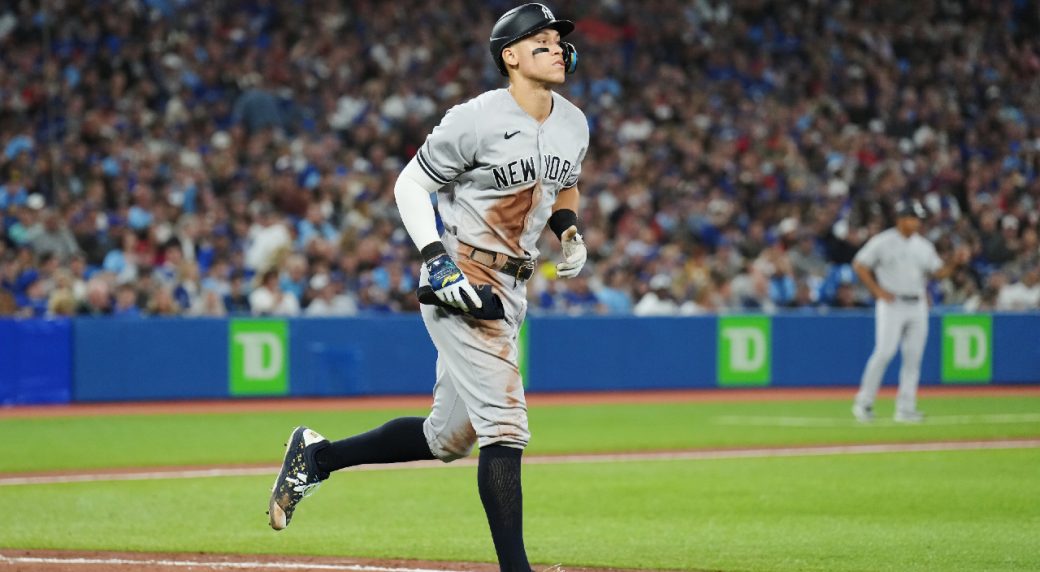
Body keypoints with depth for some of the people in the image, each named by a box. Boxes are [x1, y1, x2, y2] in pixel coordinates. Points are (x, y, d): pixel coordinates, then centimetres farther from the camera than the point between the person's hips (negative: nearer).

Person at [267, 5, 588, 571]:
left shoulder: (573, 124, 8)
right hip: (458, 285, -8)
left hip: (510, 289, 8)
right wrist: (438, 261, -20)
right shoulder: (477, 120, -15)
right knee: (505, 424, -15)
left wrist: (569, 230, 4)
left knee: (448, 439, 14)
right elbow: (410, 185, -8)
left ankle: (317, 454, 29)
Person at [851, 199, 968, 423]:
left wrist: (956, 262, -7)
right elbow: (859, 265, -2)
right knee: (884, 352, -14)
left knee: (913, 358, 2)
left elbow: (939, 272, 12)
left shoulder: (923, 246, 12)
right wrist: (877, 290, -9)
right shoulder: (883, 242, -3)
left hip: (917, 306, 5)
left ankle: (906, 408, 6)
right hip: (892, 304, -5)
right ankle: (864, 403, -4)